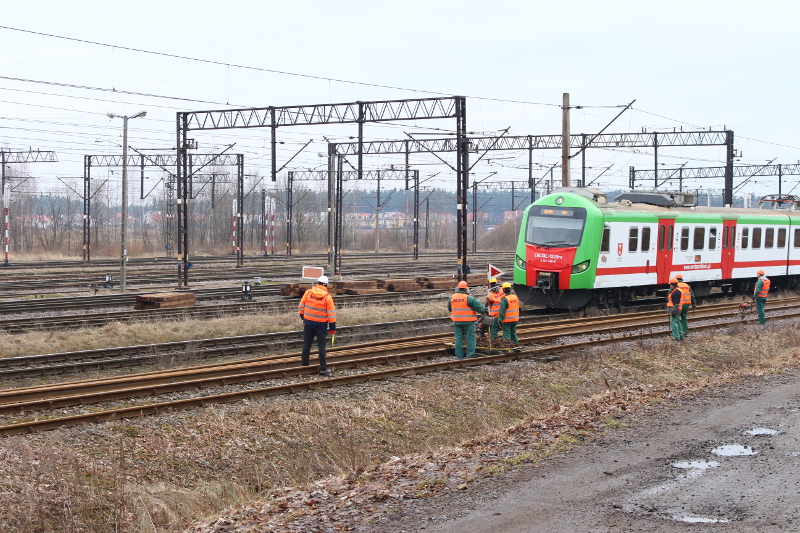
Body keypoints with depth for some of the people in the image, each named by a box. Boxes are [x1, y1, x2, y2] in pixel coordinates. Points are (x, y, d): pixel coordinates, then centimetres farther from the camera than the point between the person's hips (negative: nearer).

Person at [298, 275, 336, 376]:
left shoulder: (308, 293, -5)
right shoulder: (327, 297, -12)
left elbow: (301, 306, 5)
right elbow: (331, 314, -9)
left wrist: (303, 317, 21)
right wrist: (332, 327, -2)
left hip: (308, 322, 2)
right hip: (321, 325, -2)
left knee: (306, 344, 14)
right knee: (321, 345, 3)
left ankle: (304, 364, 21)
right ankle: (323, 368, 1)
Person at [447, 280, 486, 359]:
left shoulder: (452, 298, 2)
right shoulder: (469, 298, -14)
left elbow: (449, 308, 18)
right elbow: (479, 307, -12)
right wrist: (484, 310, 7)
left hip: (457, 322, 4)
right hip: (468, 322, -4)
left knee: (458, 338, 10)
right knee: (470, 338, 3)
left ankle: (459, 356, 11)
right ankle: (470, 356, 1)